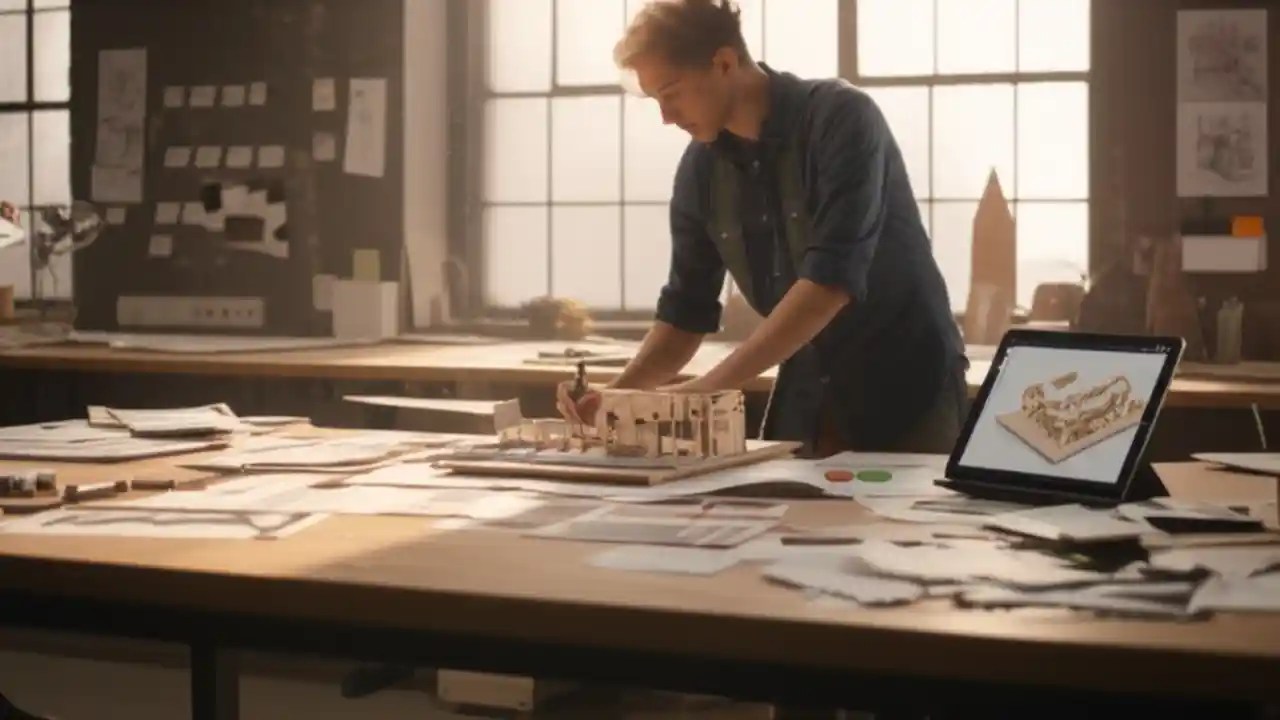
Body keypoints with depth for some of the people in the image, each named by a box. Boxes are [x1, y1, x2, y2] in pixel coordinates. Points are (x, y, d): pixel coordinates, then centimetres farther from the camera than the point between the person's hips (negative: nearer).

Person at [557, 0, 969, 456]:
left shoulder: (841, 119, -19)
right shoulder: (701, 168, -1)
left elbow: (832, 281, -28)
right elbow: (686, 310, 6)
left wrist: (707, 389, -31)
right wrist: (617, 395, -12)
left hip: (909, 387, -5)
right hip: (806, 403, 5)